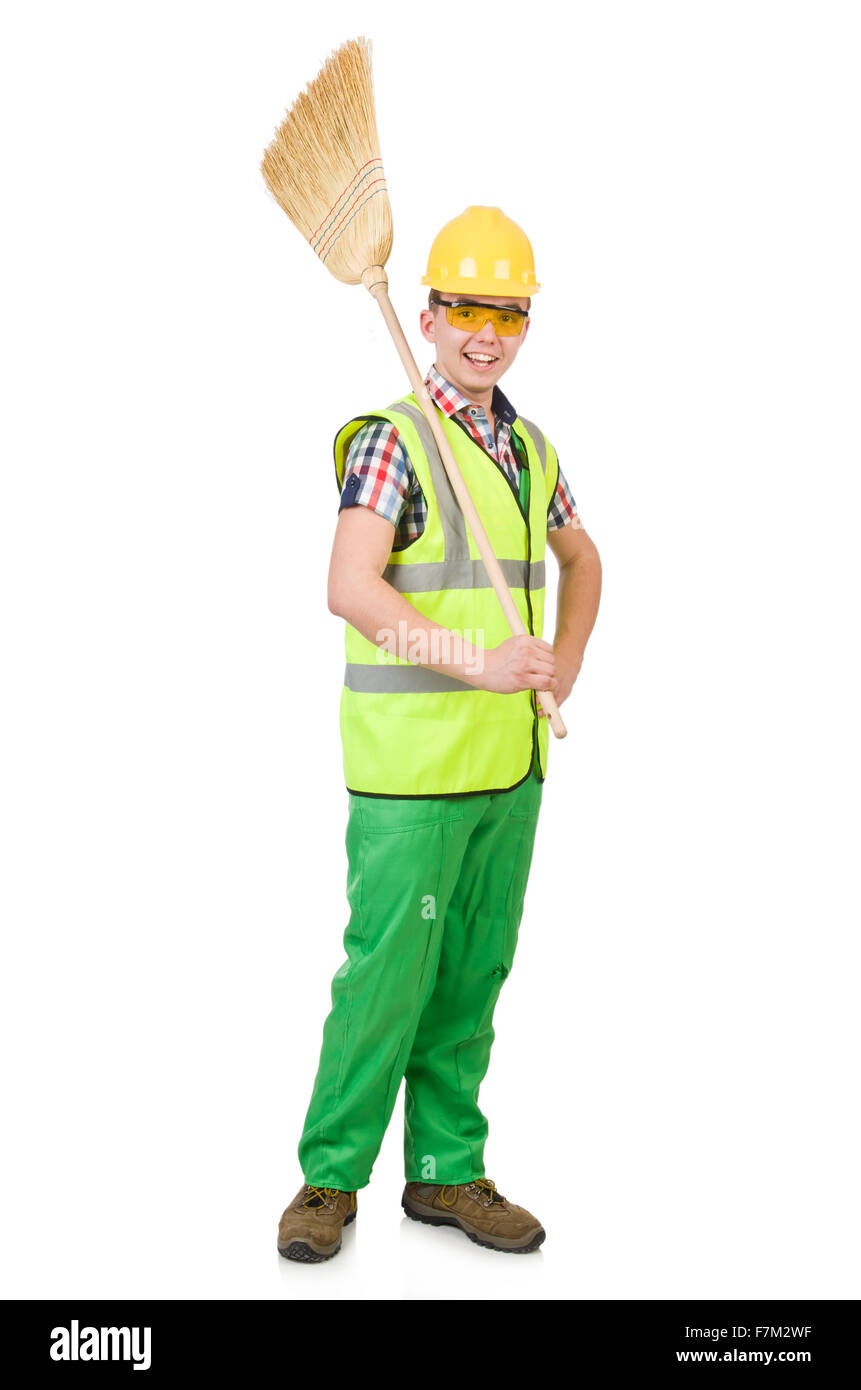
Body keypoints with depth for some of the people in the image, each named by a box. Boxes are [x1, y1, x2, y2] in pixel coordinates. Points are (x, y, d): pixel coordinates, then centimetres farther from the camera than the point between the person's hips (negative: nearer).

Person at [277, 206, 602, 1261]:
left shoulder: (531, 448, 13)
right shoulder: (392, 438, -8)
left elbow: (580, 560, 30)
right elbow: (350, 588, -21)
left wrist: (564, 667, 15)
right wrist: (477, 661, -28)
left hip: (513, 761, 7)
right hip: (414, 762, -7)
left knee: (473, 972, 13)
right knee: (387, 972, -3)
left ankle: (446, 1171, 26)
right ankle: (330, 1177, 14)